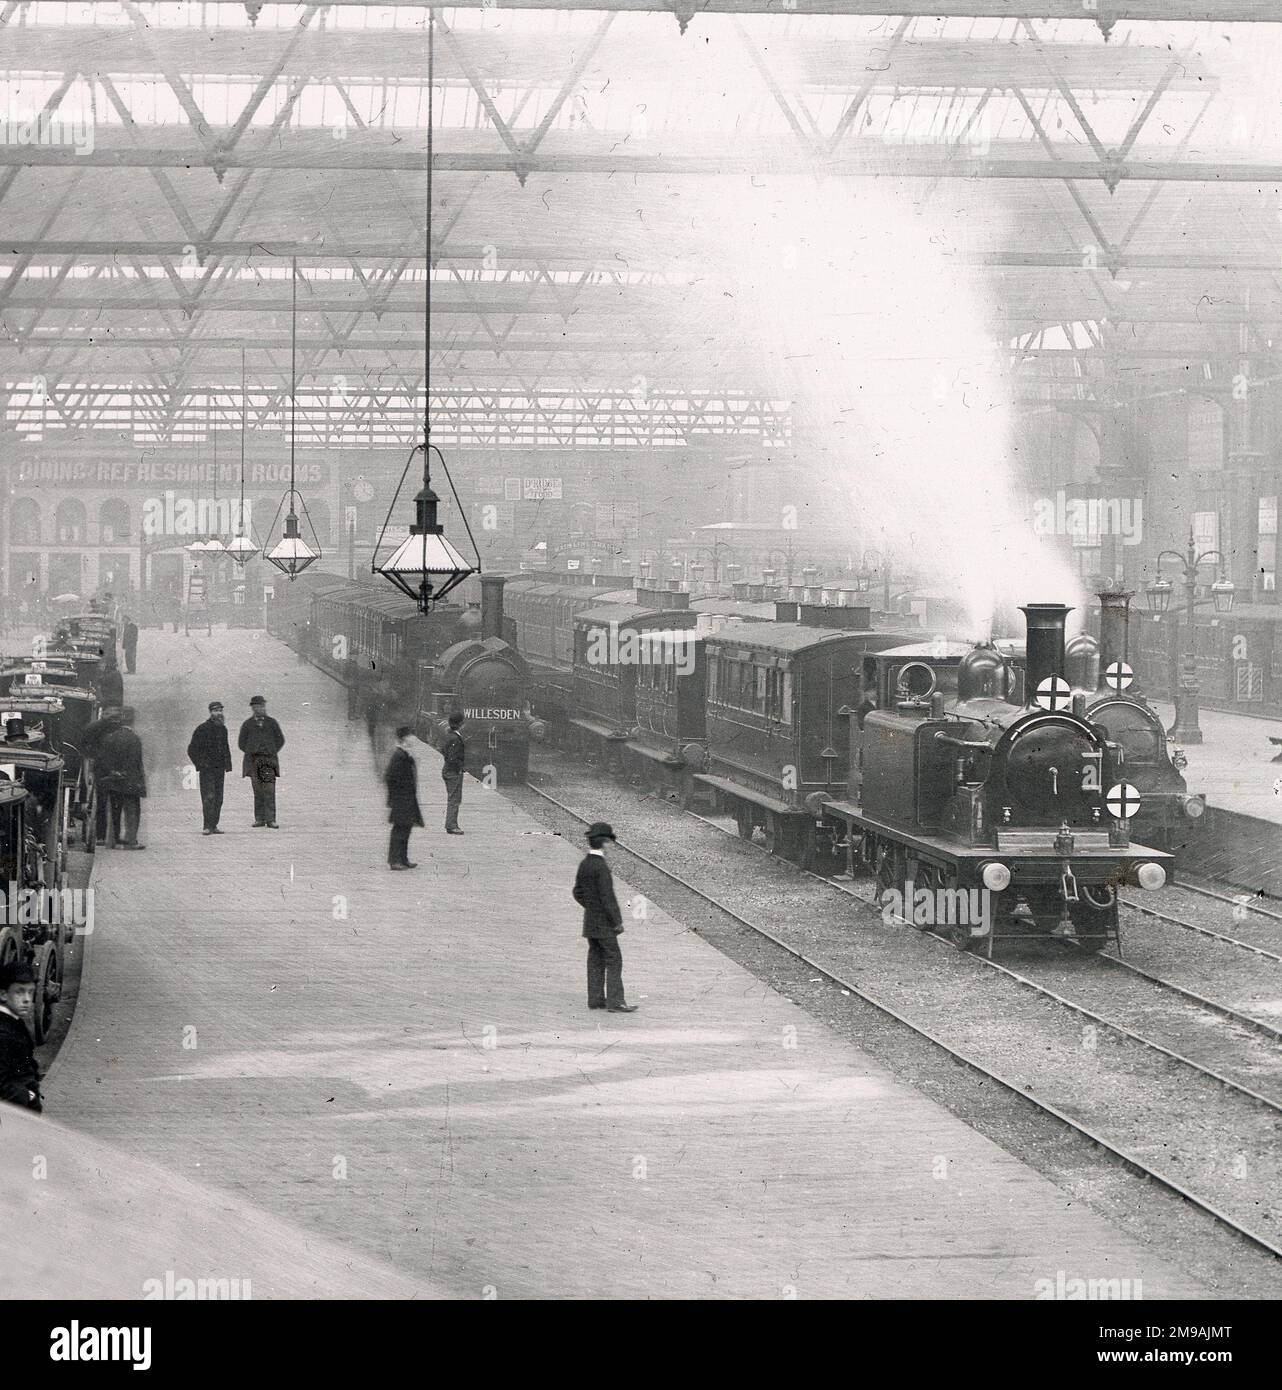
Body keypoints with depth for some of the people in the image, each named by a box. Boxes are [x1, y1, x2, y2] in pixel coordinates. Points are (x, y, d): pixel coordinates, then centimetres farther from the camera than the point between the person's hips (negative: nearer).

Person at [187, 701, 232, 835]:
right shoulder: (202, 729, -5)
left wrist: (227, 765, 13)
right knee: (209, 797, -14)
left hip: (219, 769, 6)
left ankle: (213, 825, 11)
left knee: (218, 798, 6)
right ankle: (208, 826, -17)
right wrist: (200, 764, -10)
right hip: (207, 769, -6)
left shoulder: (222, 729, 13)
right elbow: (192, 750, -4)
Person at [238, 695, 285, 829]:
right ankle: (259, 819, 4)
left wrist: (271, 753, 5)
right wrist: (252, 754, 3)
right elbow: (241, 743, 11)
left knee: (269, 790, -10)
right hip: (253, 761, 0)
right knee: (258, 791, 0)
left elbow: (280, 740, 13)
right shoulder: (247, 724, 6)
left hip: (269, 761, 0)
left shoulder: (272, 722, 7)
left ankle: (270, 820, -13)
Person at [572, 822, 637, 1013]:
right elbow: (607, 896, -22)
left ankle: (596, 999, 14)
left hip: (590, 921, 9)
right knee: (613, 961, -6)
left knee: (596, 961, 12)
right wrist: (618, 921, -17)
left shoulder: (584, 865, 7)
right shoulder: (601, 867, -20)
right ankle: (615, 1001, -9)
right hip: (604, 924, -8)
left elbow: (578, 893, 15)